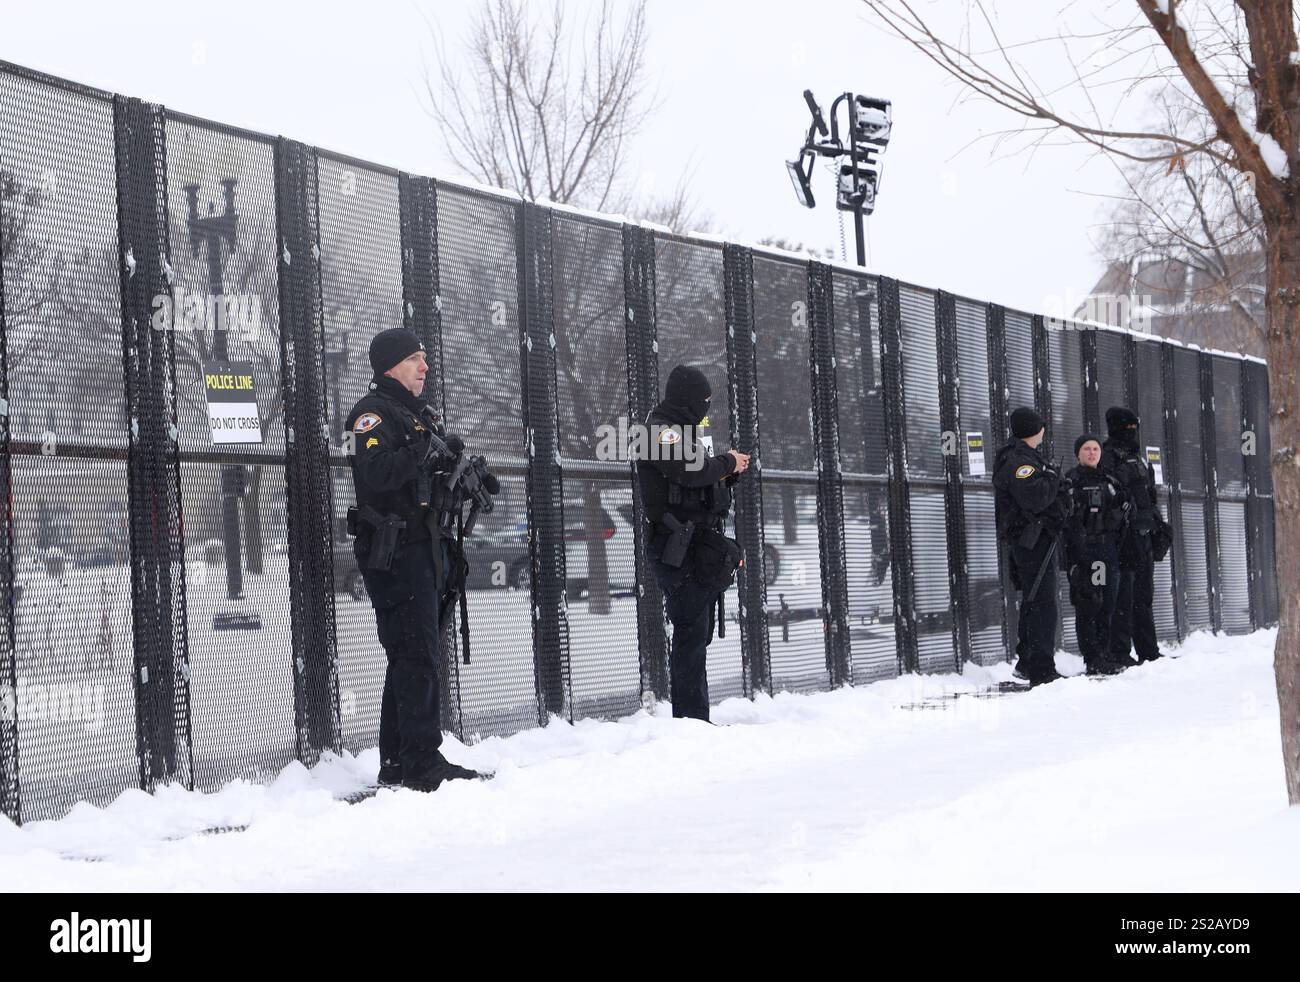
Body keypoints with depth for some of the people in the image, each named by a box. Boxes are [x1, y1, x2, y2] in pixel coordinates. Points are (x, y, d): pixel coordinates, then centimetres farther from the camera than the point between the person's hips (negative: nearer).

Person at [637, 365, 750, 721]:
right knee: (691, 632, -12)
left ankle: (691, 717, 17)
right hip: (679, 548, -10)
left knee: (699, 633, 12)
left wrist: (729, 469, 8)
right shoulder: (663, 430, -9)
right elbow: (690, 469, -23)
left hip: (700, 545, 10)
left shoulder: (685, 430, 22)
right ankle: (692, 715, -12)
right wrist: (728, 462, -8)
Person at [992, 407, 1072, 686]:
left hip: (1038, 537, 11)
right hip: (1033, 539, -11)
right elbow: (1035, 497, -28)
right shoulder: (1018, 460, -16)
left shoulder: (1025, 456, 20)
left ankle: (1026, 662, 29)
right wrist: (1052, 479, -11)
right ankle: (1042, 670, -14)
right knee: (1042, 605, -12)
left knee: (1034, 602, 19)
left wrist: (1059, 495, 10)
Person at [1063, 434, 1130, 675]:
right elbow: (1066, 517, -10)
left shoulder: (1109, 481, 18)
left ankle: (1104, 655, 15)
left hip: (1109, 546, 6)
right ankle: (1093, 660, -7)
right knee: (1087, 604, -7)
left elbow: (1123, 510, 24)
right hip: (1083, 549, -6)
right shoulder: (1071, 481, -2)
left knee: (1108, 603, 7)